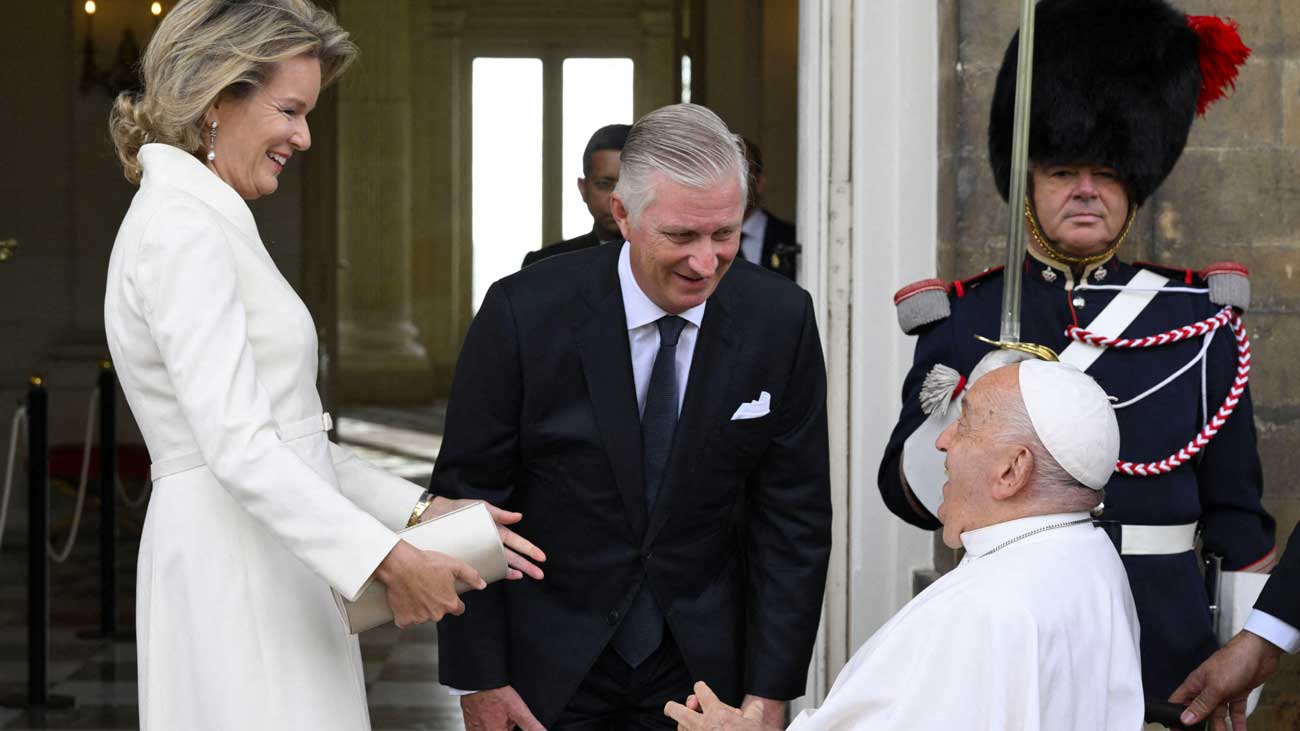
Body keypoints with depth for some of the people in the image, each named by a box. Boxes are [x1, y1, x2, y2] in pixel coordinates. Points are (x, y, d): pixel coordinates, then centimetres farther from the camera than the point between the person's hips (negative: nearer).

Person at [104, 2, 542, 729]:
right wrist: (389, 559, -23)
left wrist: (423, 512, 9)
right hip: (238, 579, -10)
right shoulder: (183, 231, -14)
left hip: (266, 571, 10)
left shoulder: (207, 224, 16)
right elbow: (238, 446, -22)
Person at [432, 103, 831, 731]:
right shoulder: (523, 315, -17)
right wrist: (478, 678, -9)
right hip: (550, 659, -2)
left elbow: (794, 517, -5)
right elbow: (468, 496, -10)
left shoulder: (781, 321, -11)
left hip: (700, 656, 2)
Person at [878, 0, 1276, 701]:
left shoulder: (1199, 320, 2)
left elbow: (1236, 509, 6)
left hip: (1163, 643, 1)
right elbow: (911, 495, -1)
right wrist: (945, 427, -22)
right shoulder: (960, 319, 0)